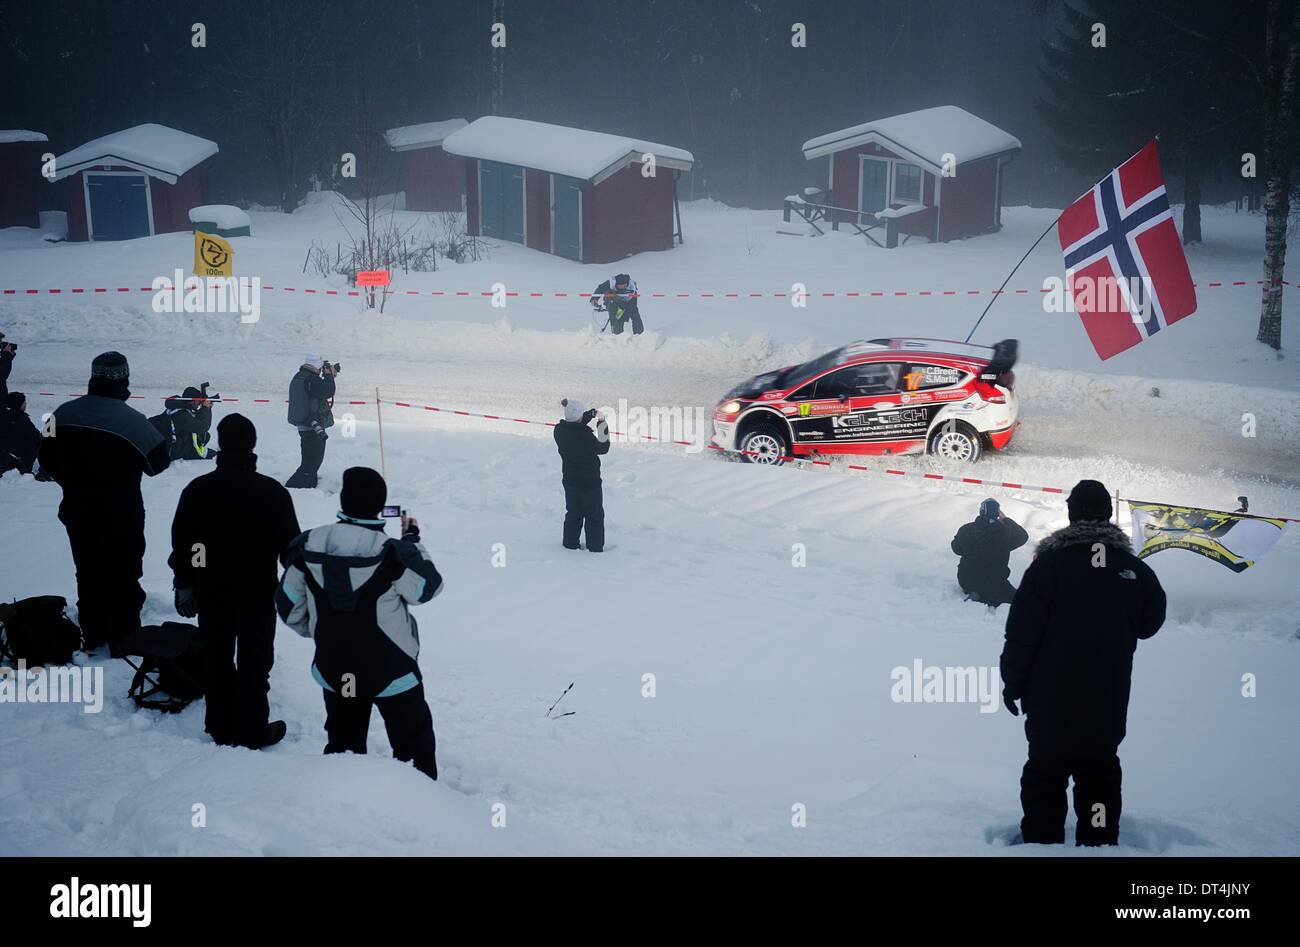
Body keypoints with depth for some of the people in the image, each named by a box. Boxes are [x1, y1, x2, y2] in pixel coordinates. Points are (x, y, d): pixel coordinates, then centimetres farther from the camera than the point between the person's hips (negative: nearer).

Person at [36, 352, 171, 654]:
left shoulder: (64, 413, -6)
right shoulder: (131, 420, -22)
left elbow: (46, 459, 5)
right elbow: (158, 462, -11)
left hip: (77, 513, 4)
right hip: (122, 516, -4)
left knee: (89, 573, 19)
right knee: (123, 576, 9)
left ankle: (92, 636, 28)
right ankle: (123, 642, 14)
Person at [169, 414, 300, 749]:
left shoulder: (197, 490, -8)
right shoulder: (272, 492, -15)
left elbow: (181, 545, 0)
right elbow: (290, 544, -7)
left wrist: (184, 585, 12)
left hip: (211, 594, 3)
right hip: (259, 594, -2)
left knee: (216, 660, 15)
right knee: (254, 663, 8)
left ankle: (221, 728, 25)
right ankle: (252, 731, 14)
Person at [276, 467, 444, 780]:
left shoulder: (308, 547, -11)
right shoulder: (393, 554, -24)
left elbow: (289, 605, 1)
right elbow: (428, 587, -5)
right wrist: (413, 541, 6)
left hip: (333, 670, 4)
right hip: (392, 672, -4)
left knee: (342, 745, 21)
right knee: (414, 744, 13)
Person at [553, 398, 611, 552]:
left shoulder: (559, 430, -11)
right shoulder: (585, 435, -29)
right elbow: (602, 448, -13)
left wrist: (589, 415, 3)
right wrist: (603, 425, -8)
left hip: (569, 480, 6)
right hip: (590, 481, -6)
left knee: (573, 512, 23)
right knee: (594, 515, 10)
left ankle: (570, 544, 32)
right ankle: (595, 547, 16)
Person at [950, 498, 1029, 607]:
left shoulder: (965, 530, -10)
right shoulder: (1005, 532, -15)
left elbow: (957, 549, 7)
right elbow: (1023, 536, 5)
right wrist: (1006, 520, 10)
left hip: (966, 581, 4)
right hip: (994, 584, -4)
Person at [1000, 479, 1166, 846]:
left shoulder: (1049, 564, -13)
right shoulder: (1134, 570, -5)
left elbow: (1022, 632, -13)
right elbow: (1149, 623, 11)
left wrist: (1013, 683, -3)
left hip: (1051, 702, -2)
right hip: (1108, 706, 2)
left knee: (1045, 774, 9)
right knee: (1099, 775, 15)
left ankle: (1042, 841, 10)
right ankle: (1100, 842, 19)